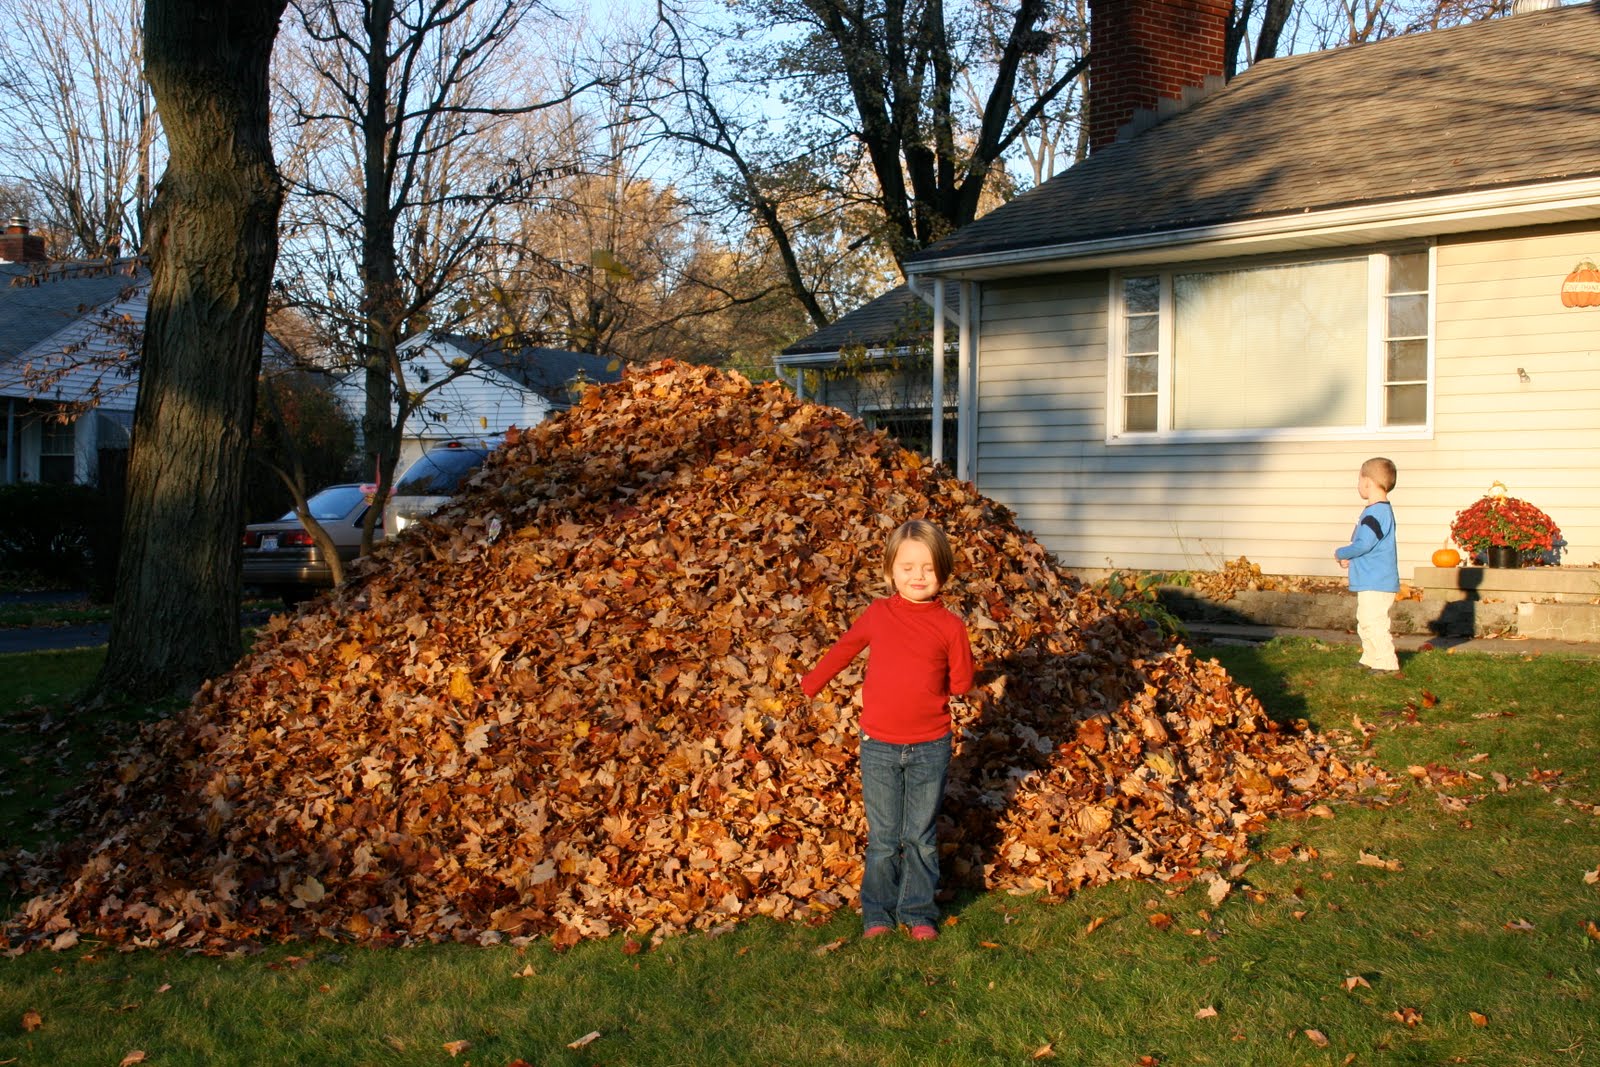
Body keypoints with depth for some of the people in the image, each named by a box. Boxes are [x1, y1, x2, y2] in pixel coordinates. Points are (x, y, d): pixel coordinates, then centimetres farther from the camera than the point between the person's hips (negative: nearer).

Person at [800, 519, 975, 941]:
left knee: (921, 838, 10)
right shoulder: (877, 614, -1)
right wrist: (810, 684, 24)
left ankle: (919, 912, 24)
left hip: (930, 748, 0)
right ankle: (877, 914, 22)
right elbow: (843, 649, 16)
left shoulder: (950, 626, -5)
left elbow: (961, 683, 2)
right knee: (883, 839, 8)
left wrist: (923, 689, -3)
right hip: (879, 747, 1)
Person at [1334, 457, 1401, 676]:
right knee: (1365, 623, 19)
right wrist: (1349, 557, 6)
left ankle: (1388, 664, -4)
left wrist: (1341, 554, -9)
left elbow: (1364, 544, -26)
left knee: (1373, 623, -9)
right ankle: (1371, 659, 29)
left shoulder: (1376, 513, -21)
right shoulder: (1380, 510, 15)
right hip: (1370, 582, 11)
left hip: (1376, 583, -11)